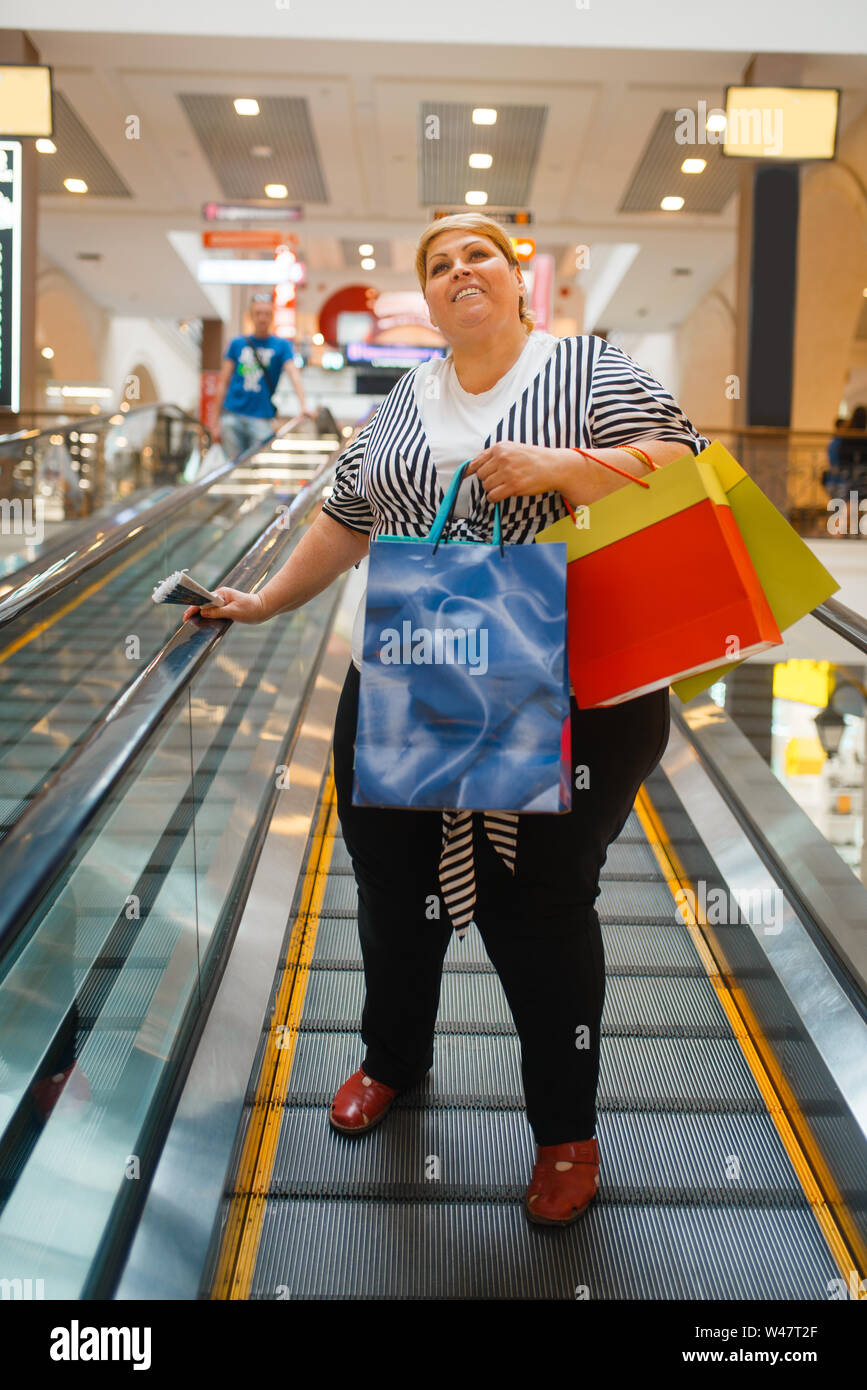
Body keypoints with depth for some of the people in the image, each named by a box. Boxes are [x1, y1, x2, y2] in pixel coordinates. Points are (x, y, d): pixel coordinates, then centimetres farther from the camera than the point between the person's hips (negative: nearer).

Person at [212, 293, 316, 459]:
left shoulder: (282, 345, 8)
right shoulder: (237, 344, 12)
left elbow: (294, 374, -7)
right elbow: (223, 383, 12)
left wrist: (303, 405, -25)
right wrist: (217, 422, 7)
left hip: (262, 417, -1)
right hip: (232, 415, 1)